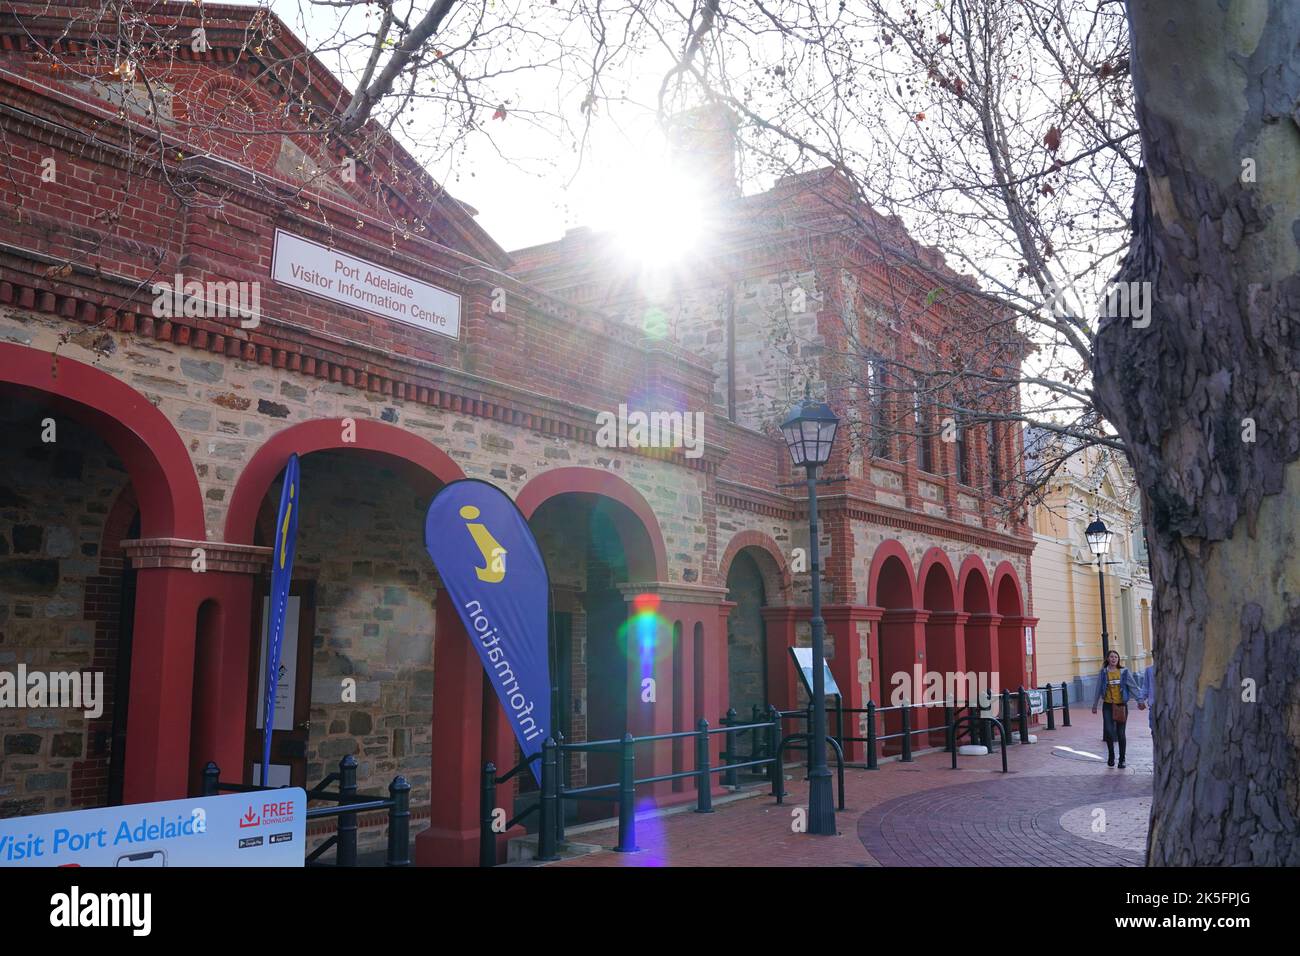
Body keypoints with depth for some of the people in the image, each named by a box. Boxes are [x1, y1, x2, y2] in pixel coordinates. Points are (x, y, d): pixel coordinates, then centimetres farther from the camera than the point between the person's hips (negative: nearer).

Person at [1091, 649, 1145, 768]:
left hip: (1121, 705, 0)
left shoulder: (1124, 672, 1)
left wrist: (1140, 700, -13)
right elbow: (1098, 690, 9)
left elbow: (1134, 686, -2)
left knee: (1120, 733, 2)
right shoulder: (1104, 672, 3)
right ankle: (1111, 756, 14)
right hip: (1108, 706, 1)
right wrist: (1095, 705, 12)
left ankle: (1122, 760, 16)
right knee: (1108, 731, -8)